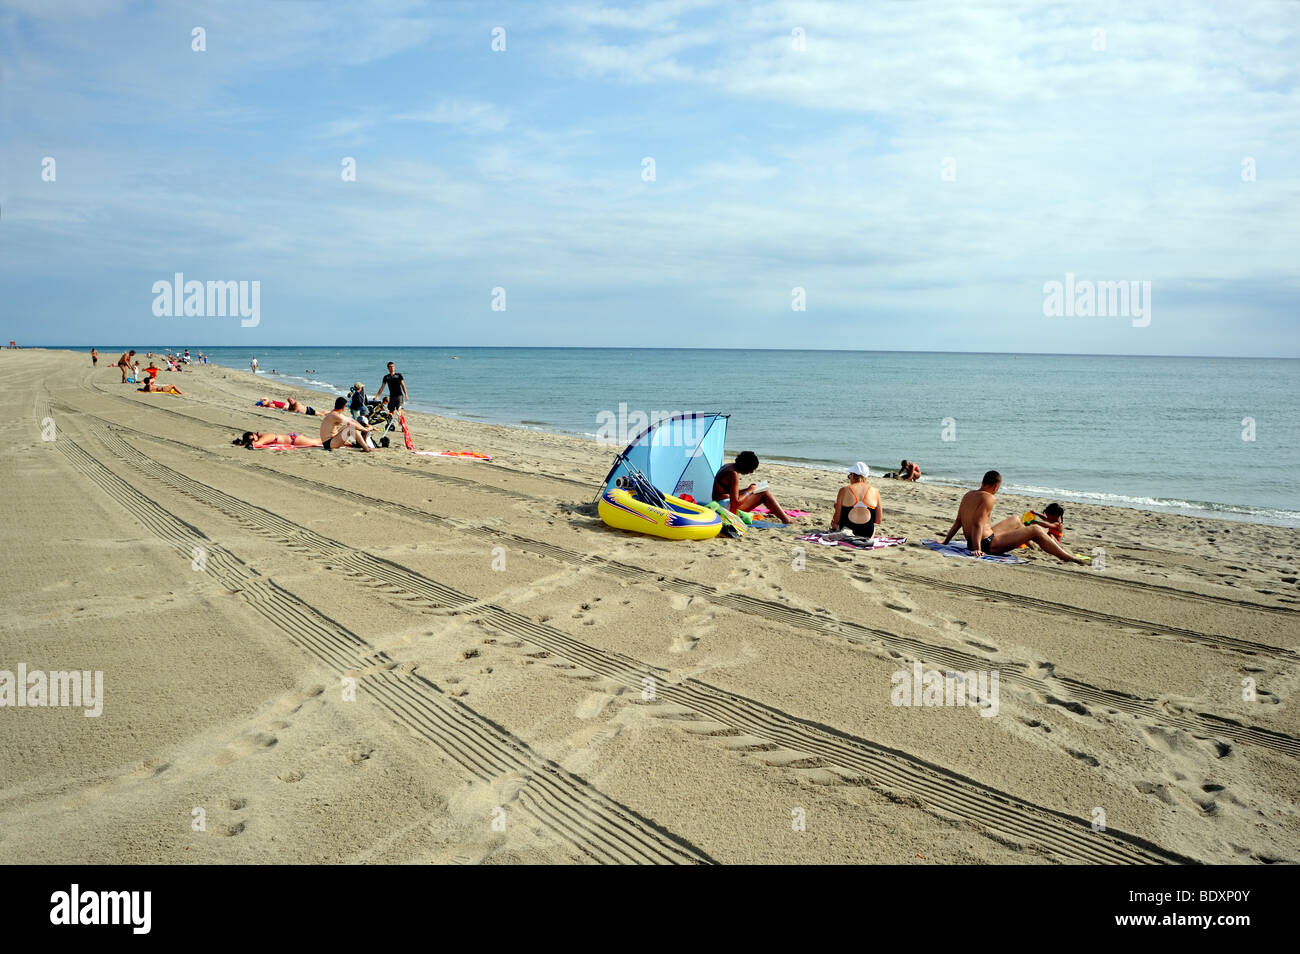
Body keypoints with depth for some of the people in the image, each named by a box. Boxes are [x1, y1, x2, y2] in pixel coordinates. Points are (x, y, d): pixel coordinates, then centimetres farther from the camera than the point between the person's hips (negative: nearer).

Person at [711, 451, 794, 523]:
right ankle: (786, 520, -5)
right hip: (727, 507, -10)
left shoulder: (729, 466, 9)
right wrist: (749, 491, -9)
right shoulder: (733, 474, -20)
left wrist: (747, 489, 8)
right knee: (765, 493, -9)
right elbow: (735, 503, -23)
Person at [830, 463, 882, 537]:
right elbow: (878, 520, 2)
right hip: (867, 535, 1)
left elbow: (837, 518, -3)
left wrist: (833, 522, 20)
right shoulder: (875, 491, 1)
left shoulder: (844, 490, -4)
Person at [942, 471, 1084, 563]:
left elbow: (958, 522, 12)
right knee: (1035, 529, -6)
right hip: (987, 545, -10)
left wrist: (945, 542, 15)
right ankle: (1069, 558, -2)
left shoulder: (968, 494, 10)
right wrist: (977, 549, -27)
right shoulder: (989, 498, -15)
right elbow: (977, 524, -24)